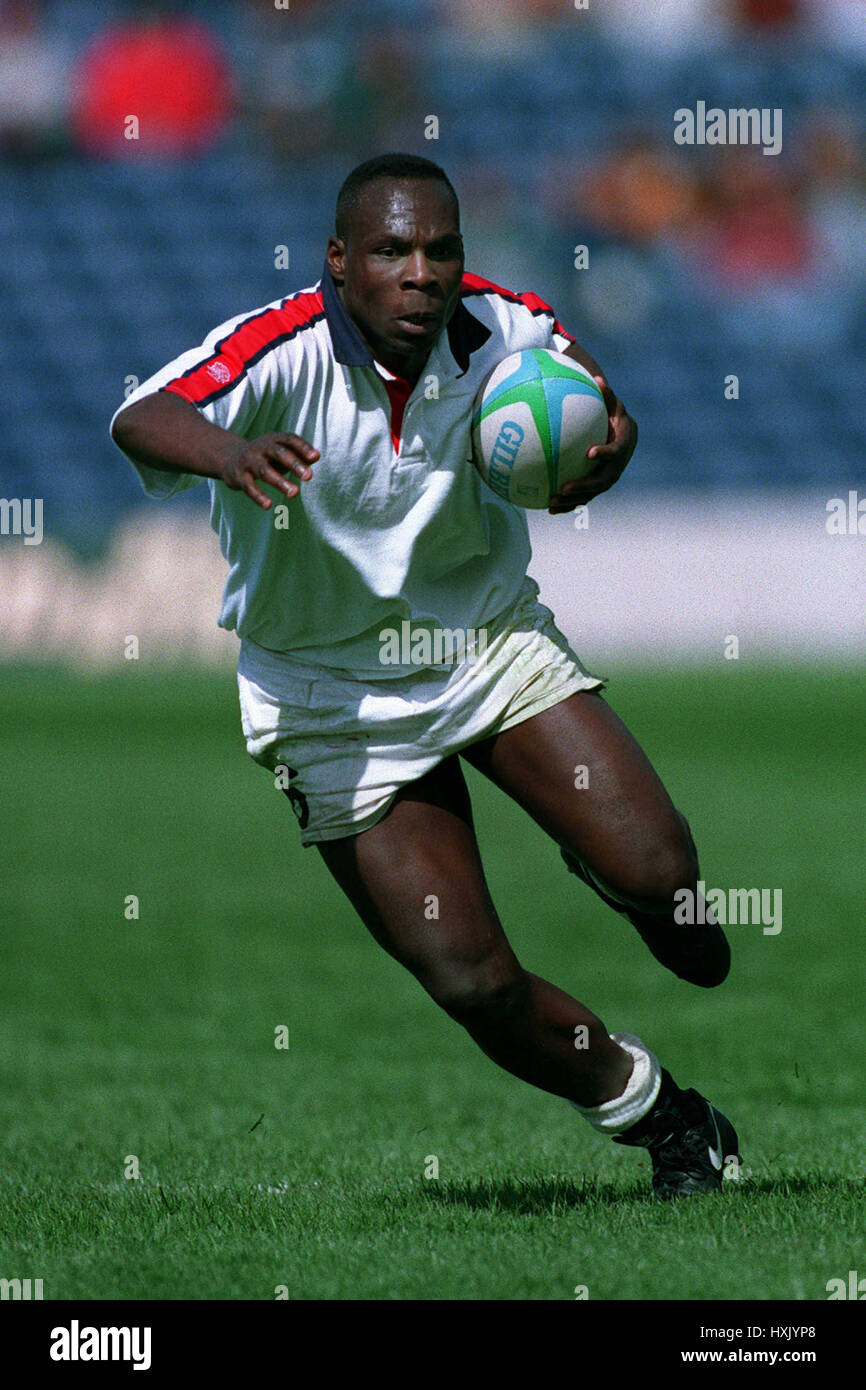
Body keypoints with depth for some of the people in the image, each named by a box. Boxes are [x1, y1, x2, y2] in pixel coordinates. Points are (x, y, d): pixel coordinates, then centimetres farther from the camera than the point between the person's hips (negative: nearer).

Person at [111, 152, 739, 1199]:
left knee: (657, 871, -13)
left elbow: (600, 410, 7)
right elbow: (142, 421, -42)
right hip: (337, 699, -3)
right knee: (475, 984, -9)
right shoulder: (282, 351, -25)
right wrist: (229, 454, -65)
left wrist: (598, 453, -19)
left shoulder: (500, 329, -13)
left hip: (492, 636, 3)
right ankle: (655, 1114, 17)